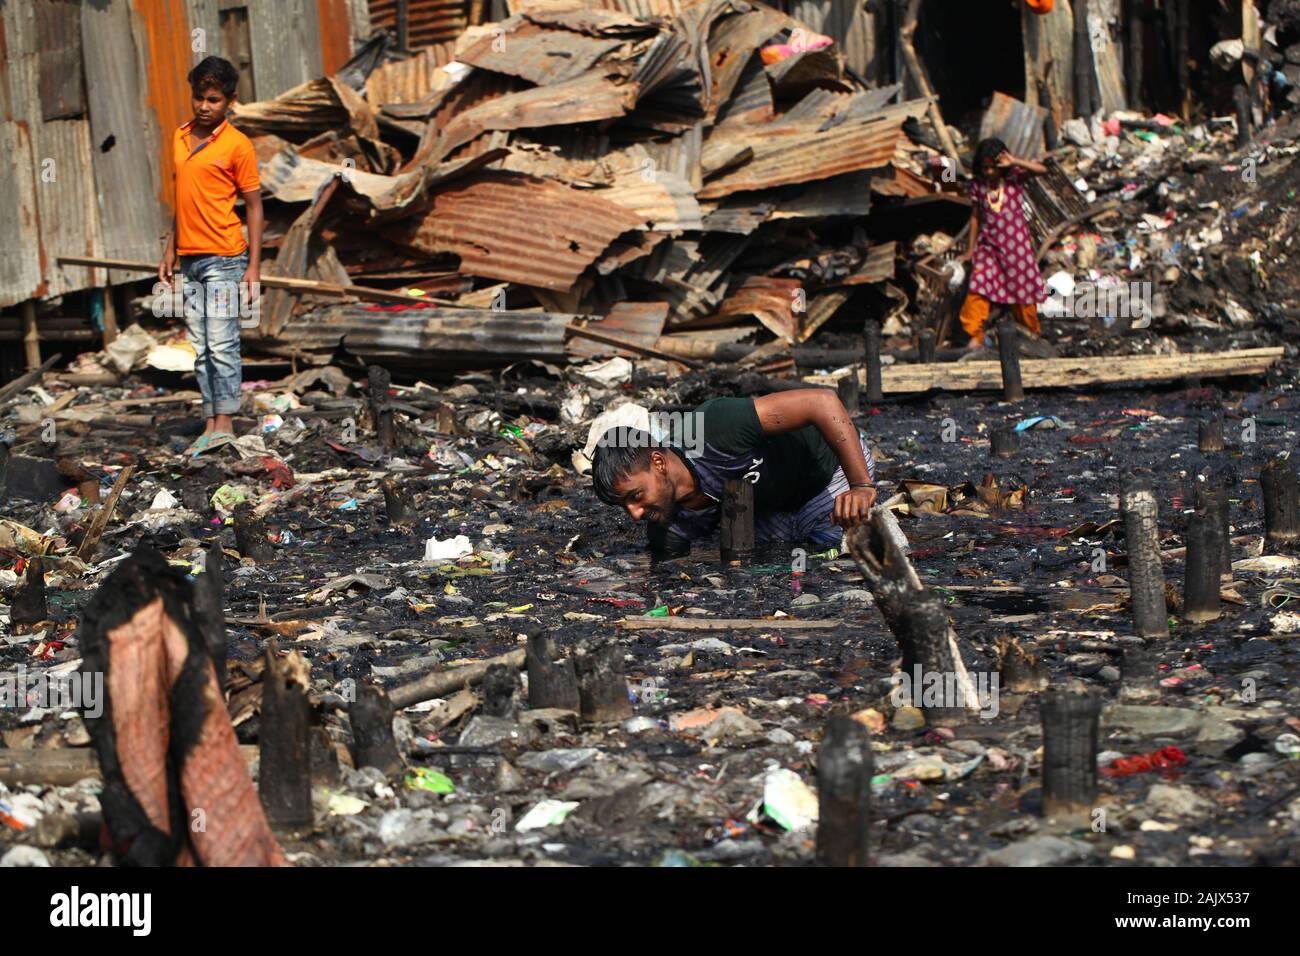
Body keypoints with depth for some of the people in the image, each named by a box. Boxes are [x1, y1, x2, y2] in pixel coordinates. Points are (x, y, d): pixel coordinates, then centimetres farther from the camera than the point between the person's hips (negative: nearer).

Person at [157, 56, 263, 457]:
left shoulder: (237, 145, -6)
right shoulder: (179, 138, 12)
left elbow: (254, 207, -5)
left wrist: (254, 267, -9)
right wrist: (170, 250, 17)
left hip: (224, 259, -7)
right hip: (189, 259, 7)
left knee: (222, 345, -7)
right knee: (200, 349, 7)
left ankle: (225, 425, -3)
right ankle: (211, 426, 9)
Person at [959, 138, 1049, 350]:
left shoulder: (1014, 176, -6)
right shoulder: (978, 184, 1)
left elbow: (1042, 170, -22)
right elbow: (976, 216, 9)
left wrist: (1014, 162, -29)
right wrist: (971, 248, 12)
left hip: (1016, 243, -2)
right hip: (988, 244, 2)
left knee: (1023, 288, 7)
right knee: (978, 288, -11)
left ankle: (1032, 333, 25)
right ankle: (975, 337, -7)